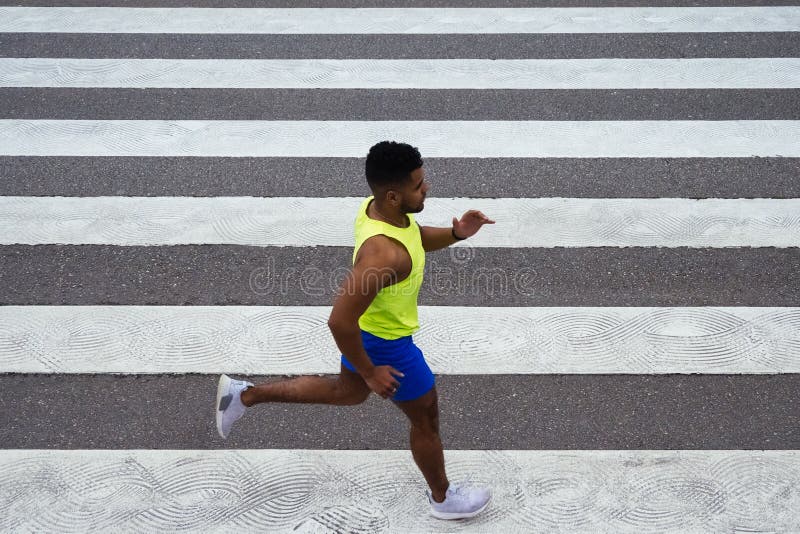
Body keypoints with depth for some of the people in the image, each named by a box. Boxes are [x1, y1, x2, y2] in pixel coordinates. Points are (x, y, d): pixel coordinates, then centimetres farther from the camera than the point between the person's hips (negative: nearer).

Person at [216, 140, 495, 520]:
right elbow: (340, 321, -37)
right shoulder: (383, 253, -41)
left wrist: (456, 232, -11)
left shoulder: (380, 207, -13)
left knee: (347, 392, 33)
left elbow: (417, 239, 9)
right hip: (385, 343, -9)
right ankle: (442, 497, 42)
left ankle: (244, 395, 39)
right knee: (426, 419, 15)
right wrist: (371, 372, -23)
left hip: (368, 327, 9)